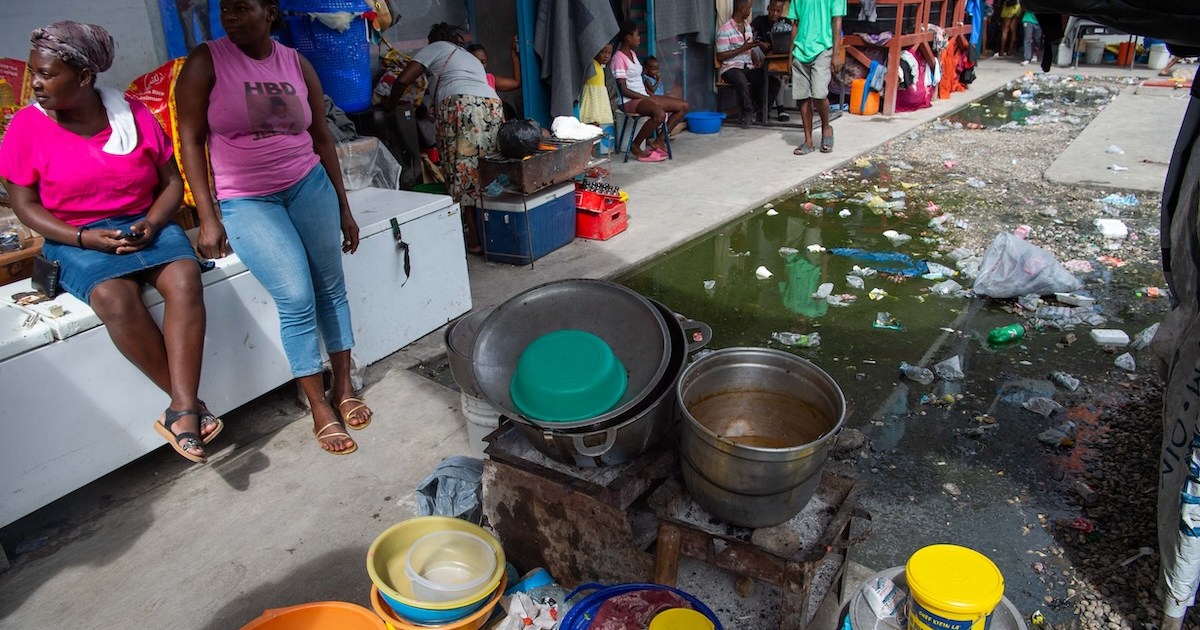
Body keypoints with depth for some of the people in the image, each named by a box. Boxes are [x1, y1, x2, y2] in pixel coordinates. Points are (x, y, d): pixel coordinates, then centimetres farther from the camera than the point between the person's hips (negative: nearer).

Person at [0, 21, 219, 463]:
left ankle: (182, 410, -35)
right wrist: (83, 237, -15)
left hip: (146, 224, 2)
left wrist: (153, 222, -13)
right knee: (115, 298, -34)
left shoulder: (133, 113, 3)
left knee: (184, 278, -32)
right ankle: (189, 403, -23)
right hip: (76, 239, -1)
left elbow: (172, 182, 7)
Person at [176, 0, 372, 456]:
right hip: (245, 201, -3)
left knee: (332, 286, 0)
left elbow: (322, 135, 9)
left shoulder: (297, 63, 4)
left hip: (309, 185, 4)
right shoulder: (206, 62, -4)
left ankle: (344, 388, 15)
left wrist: (343, 207, 9)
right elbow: (191, 139, -4)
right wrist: (208, 218, -11)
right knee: (297, 298, -15)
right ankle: (320, 410, -3)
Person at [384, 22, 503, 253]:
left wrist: (391, 104, 29)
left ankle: (474, 239, -5)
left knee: (462, 172, -3)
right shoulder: (471, 58, 39)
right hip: (492, 106, 6)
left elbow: (403, 80, 11)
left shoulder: (436, 48, 21)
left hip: (460, 105, -6)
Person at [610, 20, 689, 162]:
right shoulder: (619, 58, -13)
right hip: (629, 101, -9)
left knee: (683, 106, 1)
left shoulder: (633, 54, 16)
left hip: (643, 97, 9)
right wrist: (647, 98, -17)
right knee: (660, 114, -37)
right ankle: (635, 146, -17)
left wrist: (650, 95, 3)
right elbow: (624, 90, -17)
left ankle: (659, 140, 4)